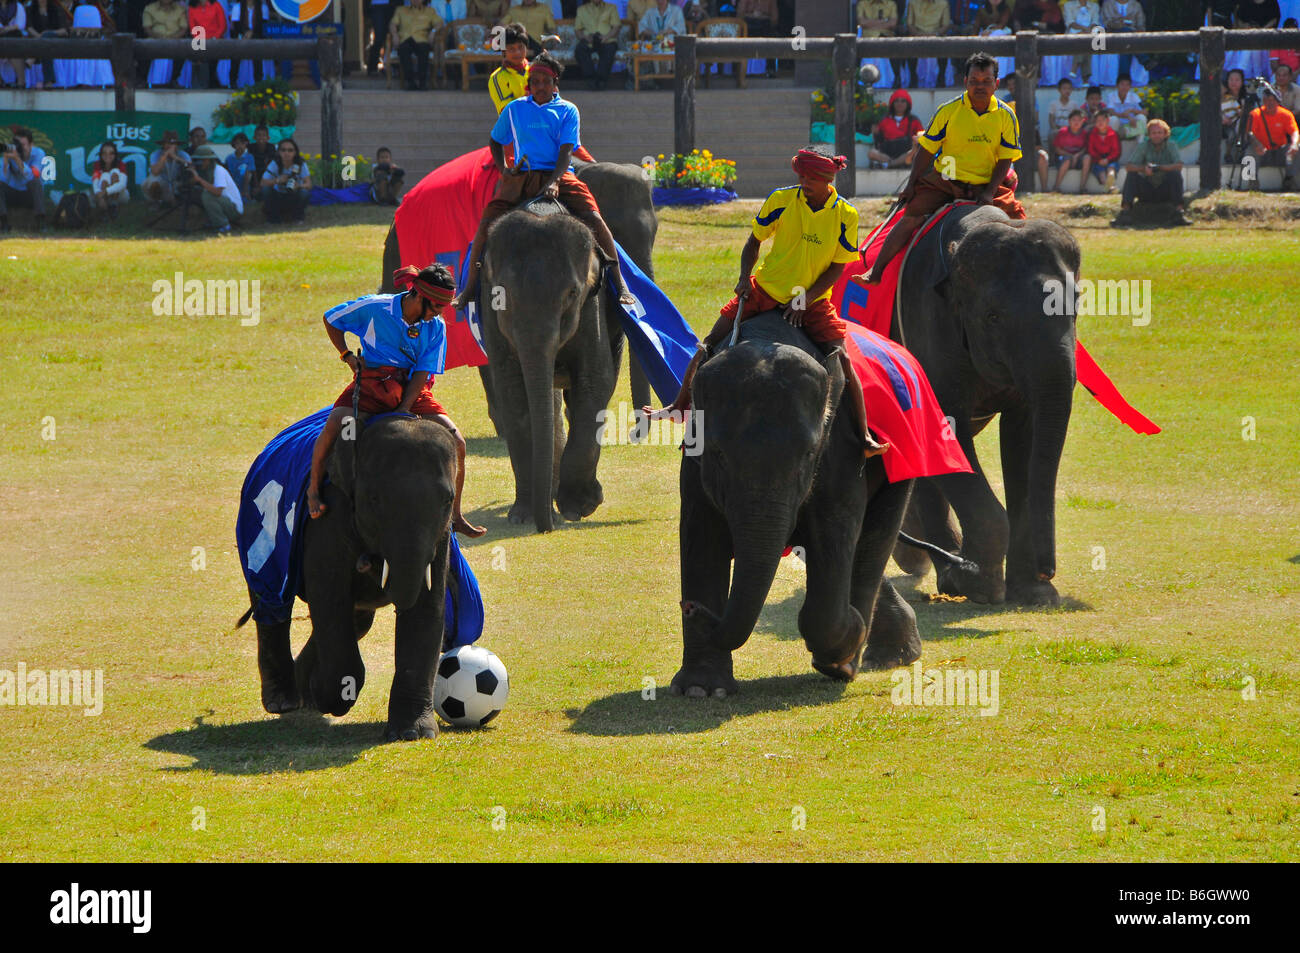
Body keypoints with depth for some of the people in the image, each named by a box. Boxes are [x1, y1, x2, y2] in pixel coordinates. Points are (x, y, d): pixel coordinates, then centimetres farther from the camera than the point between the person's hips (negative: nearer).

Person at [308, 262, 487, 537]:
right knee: (335, 426, -30)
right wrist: (347, 355, -4)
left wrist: (404, 410, -15)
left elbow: (423, 373, -5)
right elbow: (331, 319, 4)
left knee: (456, 442, -13)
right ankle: (314, 489, -9)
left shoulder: (436, 327, -3)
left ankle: (454, 515, 2)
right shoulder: (375, 307, -11)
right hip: (371, 382, -3)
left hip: (411, 390, 3)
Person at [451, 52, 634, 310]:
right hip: (522, 176, 1)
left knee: (594, 220, -22)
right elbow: (495, 141, 25)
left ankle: (619, 283, -14)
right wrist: (503, 170, 6)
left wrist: (554, 182, -21)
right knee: (487, 223, -18)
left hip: (559, 175, -1)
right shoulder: (515, 109, 12)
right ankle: (470, 287, -6)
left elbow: (566, 150, -5)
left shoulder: (568, 111, 6)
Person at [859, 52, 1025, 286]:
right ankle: (875, 272, -15)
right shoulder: (949, 111, -5)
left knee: (1016, 219, -13)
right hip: (946, 181, -1)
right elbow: (927, 150, 2)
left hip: (987, 185, 2)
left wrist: (989, 193, -11)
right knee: (912, 216, -18)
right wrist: (911, 185, 0)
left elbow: (1005, 159, 0)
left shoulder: (1006, 115, -2)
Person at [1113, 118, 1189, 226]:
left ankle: (1179, 212, -33)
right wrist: (1143, 168, -32)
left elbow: (1179, 166, -18)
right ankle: (1125, 211, -31)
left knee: (1175, 174, -27)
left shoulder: (1170, 146, -3)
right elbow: (1128, 167, -12)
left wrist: (1158, 168, -29)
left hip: (1165, 192, -1)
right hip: (1146, 192, 1)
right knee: (1132, 174, -22)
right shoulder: (1143, 146, -1)